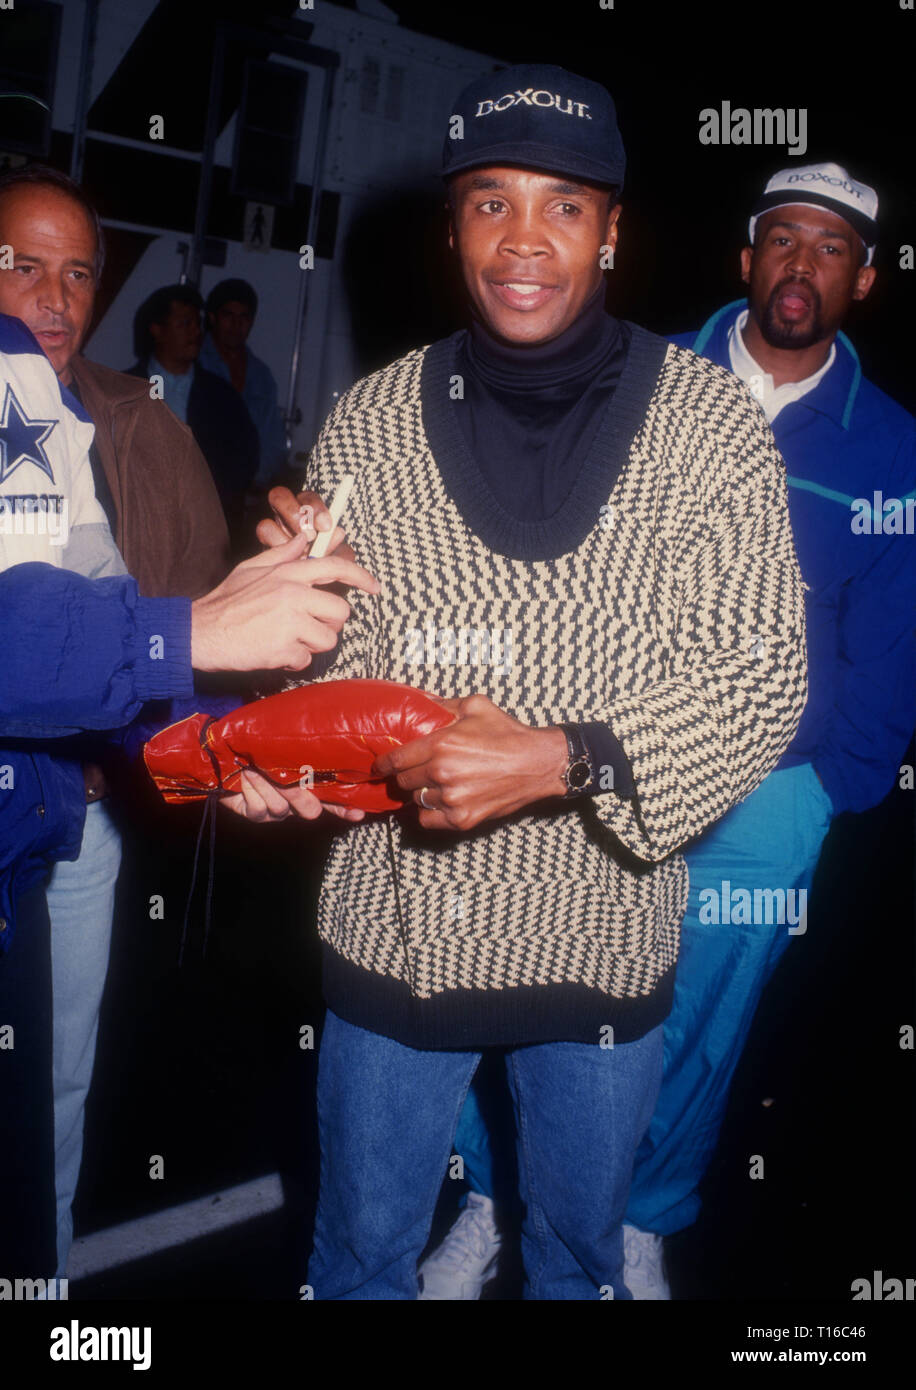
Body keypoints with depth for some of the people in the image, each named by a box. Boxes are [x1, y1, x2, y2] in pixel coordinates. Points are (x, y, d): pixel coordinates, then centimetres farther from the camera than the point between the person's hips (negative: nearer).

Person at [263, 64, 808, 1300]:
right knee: (363, 1248, 21)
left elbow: (762, 678, -12)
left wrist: (563, 761, -25)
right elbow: (320, 652, 2)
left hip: (603, 939, 0)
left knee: (580, 1251, 24)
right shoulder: (369, 423, -2)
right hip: (394, 929, 1)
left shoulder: (711, 423, -8)